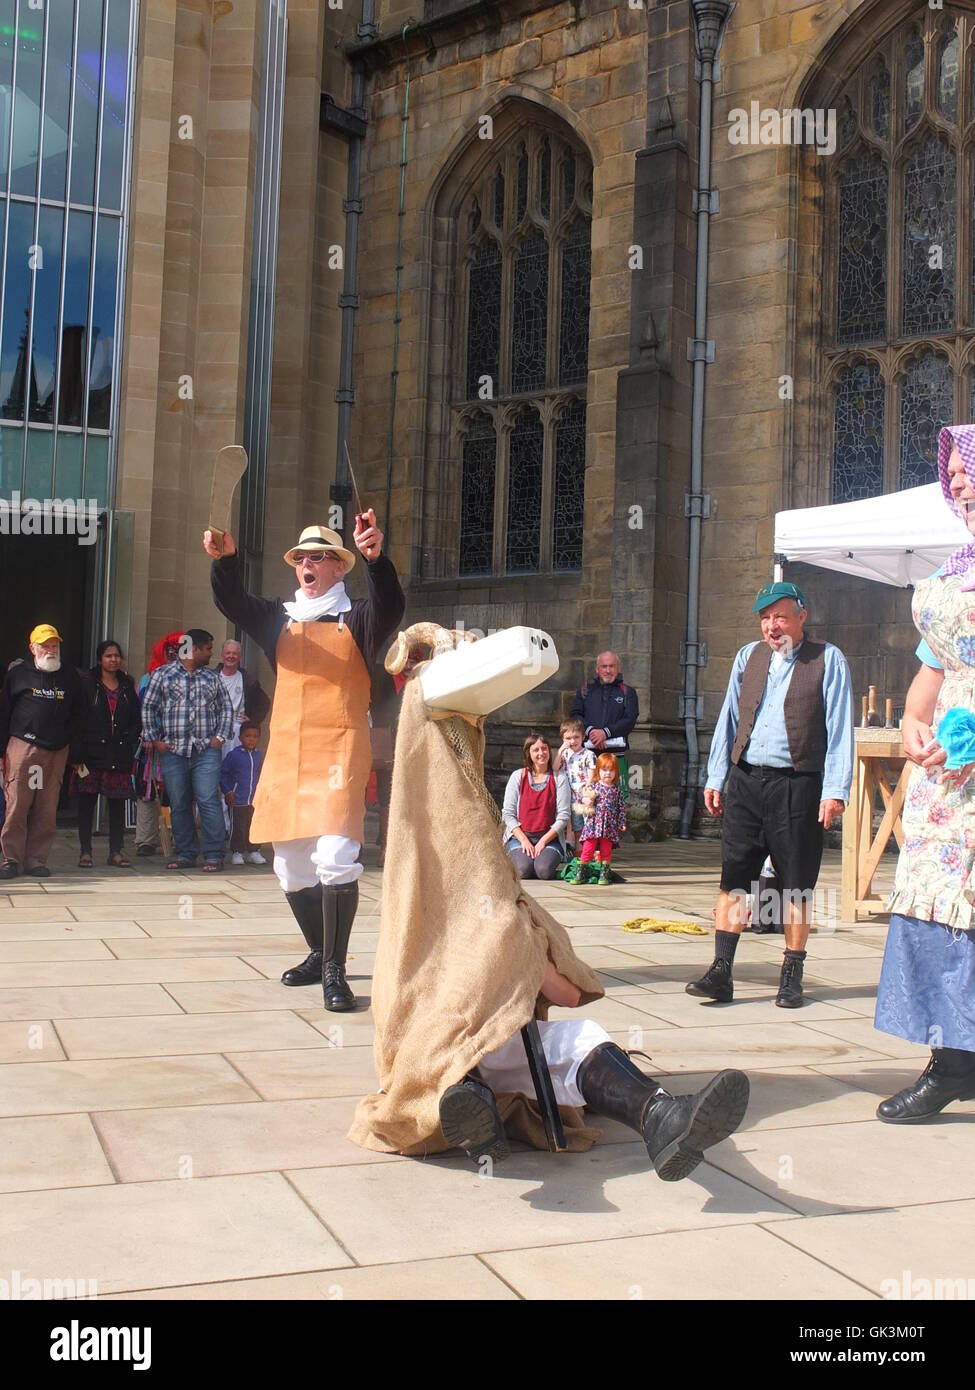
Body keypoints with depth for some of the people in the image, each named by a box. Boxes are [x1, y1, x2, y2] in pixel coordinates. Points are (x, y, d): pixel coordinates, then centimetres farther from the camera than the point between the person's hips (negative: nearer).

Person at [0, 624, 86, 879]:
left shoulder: (70, 677, 13)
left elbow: (77, 716, 15)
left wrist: (75, 754, 10)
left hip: (57, 751, 2)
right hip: (23, 747, -2)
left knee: (47, 811, 1)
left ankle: (36, 860, 8)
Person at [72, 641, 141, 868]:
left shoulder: (127, 686, 13)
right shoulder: (87, 684, 3)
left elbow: (137, 719, 14)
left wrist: (129, 742, 0)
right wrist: (79, 748, -10)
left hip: (119, 753, 3)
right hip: (92, 753, -3)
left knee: (118, 803, 3)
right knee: (87, 802, 0)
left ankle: (115, 851, 7)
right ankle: (85, 851, 6)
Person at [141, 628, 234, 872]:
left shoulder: (213, 678, 14)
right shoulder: (162, 675, 7)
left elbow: (226, 708, 17)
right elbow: (148, 708, 7)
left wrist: (220, 736, 4)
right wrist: (154, 740, 1)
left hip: (206, 751, 0)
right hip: (173, 751, 0)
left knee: (209, 802, -9)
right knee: (179, 805, 4)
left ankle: (214, 856, -5)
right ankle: (185, 854, 15)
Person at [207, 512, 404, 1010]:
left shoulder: (356, 620, 3)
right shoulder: (280, 620, 15)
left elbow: (390, 606, -18)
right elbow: (232, 602, 1)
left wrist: (376, 558, -37)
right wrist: (225, 558, -19)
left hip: (338, 754, -5)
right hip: (285, 757, 6)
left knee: (335, 859, -19)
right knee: (291, 870, 12)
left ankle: (335, 972, -12)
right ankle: (320, 953, 31)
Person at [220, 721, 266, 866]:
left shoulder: (259, 756, 7)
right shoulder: (234, 755, -7)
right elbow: (223, 772, -3)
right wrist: (227, 791, -7)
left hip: (255, 800, 5)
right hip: (237, 800, -4)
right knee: (238, 827, 0)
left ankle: (253, 851, 19)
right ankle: (236, 852, 10)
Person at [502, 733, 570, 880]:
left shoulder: (559, 778, 4)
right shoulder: (518, 776, 6)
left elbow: (563, 816, -1)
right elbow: (507, 814, 2)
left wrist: (543, 841, -11)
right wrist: (524, 840, -11)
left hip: (549, 837, 0)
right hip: (520, 836, 0)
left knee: (544, 870, -27)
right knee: (524, 869, -27)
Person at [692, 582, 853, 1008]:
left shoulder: (828, 660, 1)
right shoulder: (748, 656, 13)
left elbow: (840, 728, -3)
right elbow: (728, 718, 16)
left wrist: (835, 790, -10)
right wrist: (715, 777, 10)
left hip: (798, 785, -3)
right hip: (745, 780, 3)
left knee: (797, 886, 5)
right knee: (733, 878, 0)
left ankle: (791, 977, 16)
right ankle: (721, 972, 3)